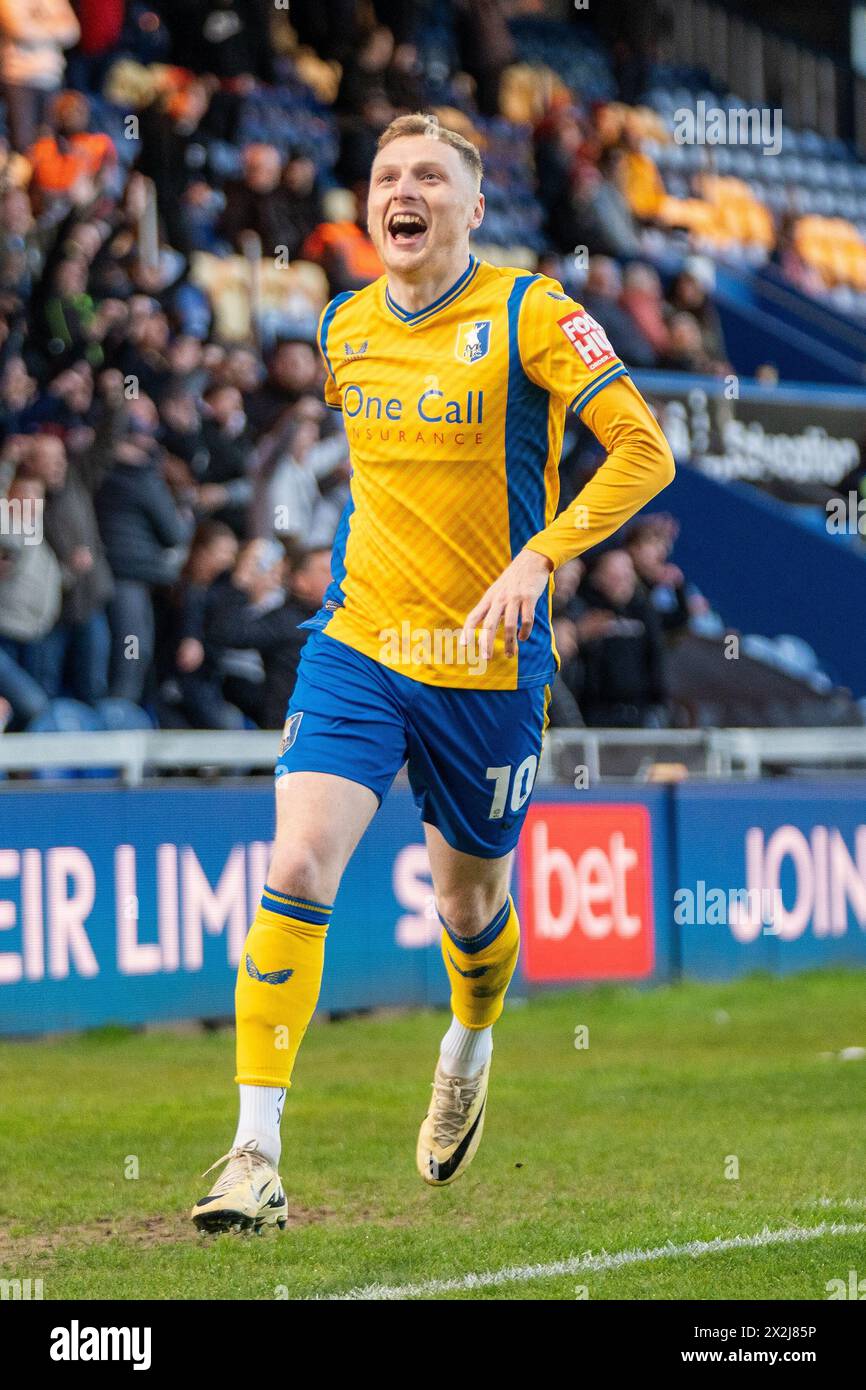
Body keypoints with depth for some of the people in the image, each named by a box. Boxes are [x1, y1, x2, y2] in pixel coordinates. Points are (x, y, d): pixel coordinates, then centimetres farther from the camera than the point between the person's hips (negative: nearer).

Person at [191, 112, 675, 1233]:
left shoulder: (528, 313, -8)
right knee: (296, 870, -17)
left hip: (486, 666, -2)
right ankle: (256, 1157, -17)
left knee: (469, 900, 15)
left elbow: (644, 449, -13)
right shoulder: (343, 327, 6)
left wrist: (537, 558, -21)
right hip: (356, 646, 2)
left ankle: (469, 1050, 51)